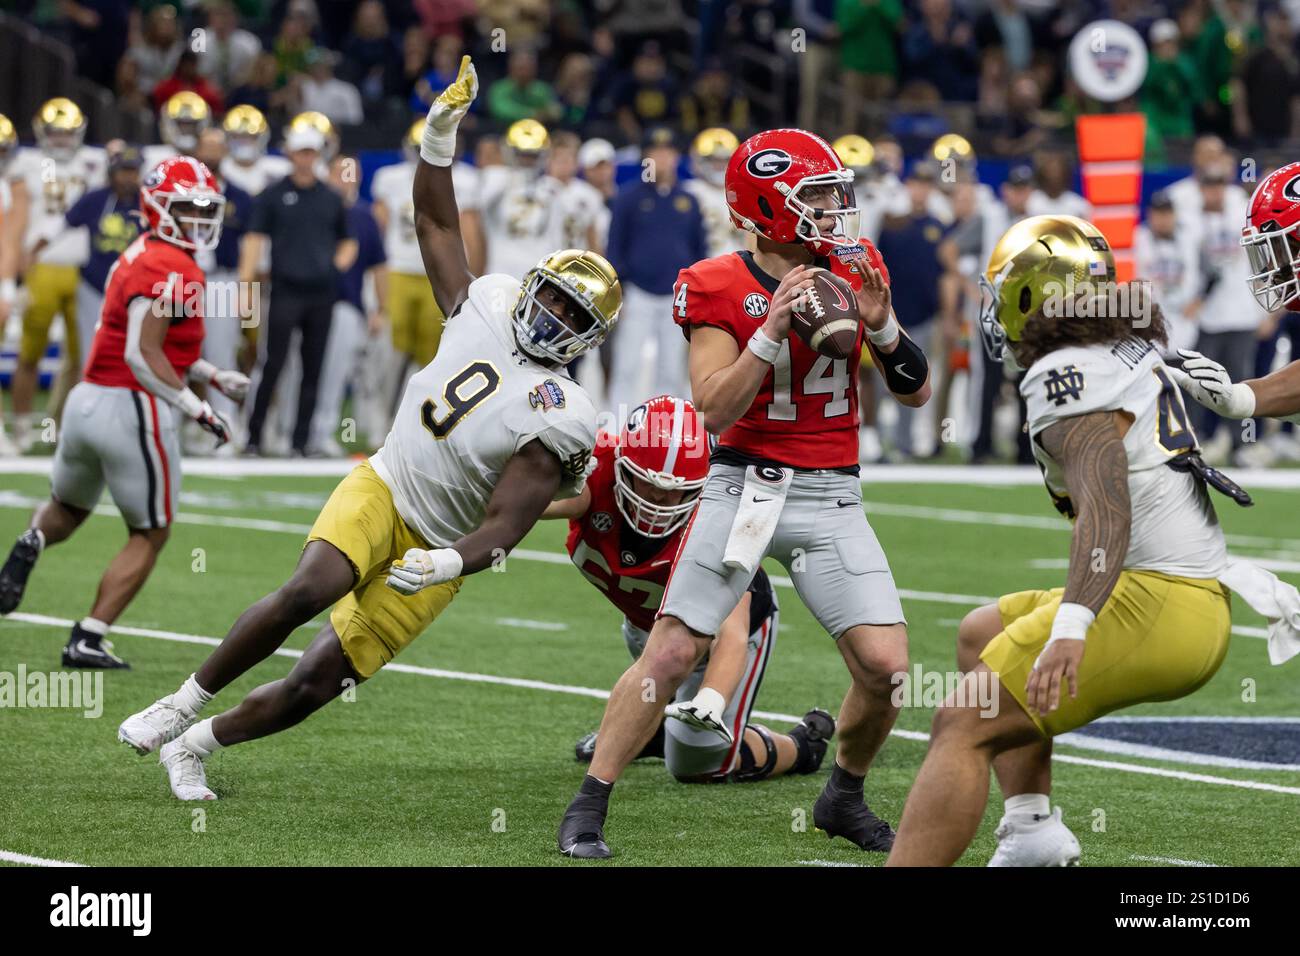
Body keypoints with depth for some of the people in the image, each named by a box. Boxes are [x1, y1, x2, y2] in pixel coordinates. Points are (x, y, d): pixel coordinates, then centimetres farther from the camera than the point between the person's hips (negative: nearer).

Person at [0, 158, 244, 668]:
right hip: (134, 410, -8)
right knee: (148, 536, 7)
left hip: (89, 398, 8)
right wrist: (197, 410, -18)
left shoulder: (140, 256, 14)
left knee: (67, 507, 31)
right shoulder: (171, 271, -15)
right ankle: (87, 639, 3)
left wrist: (212, 375, 18)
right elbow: (142, 355, -20)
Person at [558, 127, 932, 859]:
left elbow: (918, 391, 7)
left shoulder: (856, 269, 4)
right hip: (744, 487, -3)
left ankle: (845, 797, 18)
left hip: (832, 497, 3)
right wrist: (772, 330, -25)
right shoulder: (720, 289, -8)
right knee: (672, 655, -9)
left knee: (886, 667, -7)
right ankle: (589, 809, 1)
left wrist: (880, 324, -11)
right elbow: (715, 410, -16)